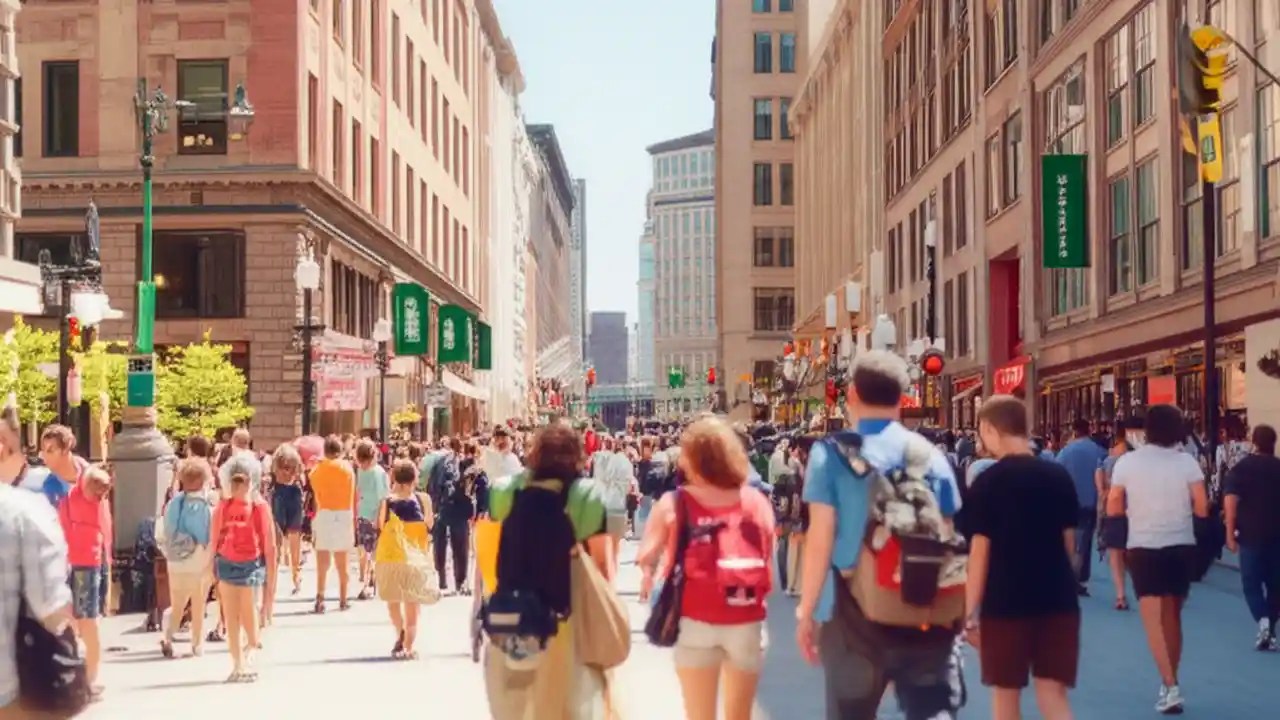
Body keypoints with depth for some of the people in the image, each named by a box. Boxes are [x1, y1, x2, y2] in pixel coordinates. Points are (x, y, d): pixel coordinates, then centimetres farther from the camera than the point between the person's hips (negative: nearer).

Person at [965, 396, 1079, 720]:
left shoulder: (988, 481, -8)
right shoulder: (1059, 475, 4)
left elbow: (980, 549, -10)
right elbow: (1069, 540, 10)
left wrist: (971, 611, -6)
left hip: (1005, 602, -3)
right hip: (1057, 598, 4)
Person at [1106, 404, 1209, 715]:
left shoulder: (1127, 462, -4)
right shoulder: (1187, 462, -3)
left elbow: (1113, 509, -1)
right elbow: (1202, 509, -7)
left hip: (1143, 547, -2)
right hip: (1181, 546, 2)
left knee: (1154, 620, -3)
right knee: (1172, 617, 16)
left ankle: (1170, 686, -17)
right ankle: (1170, 684, 24)